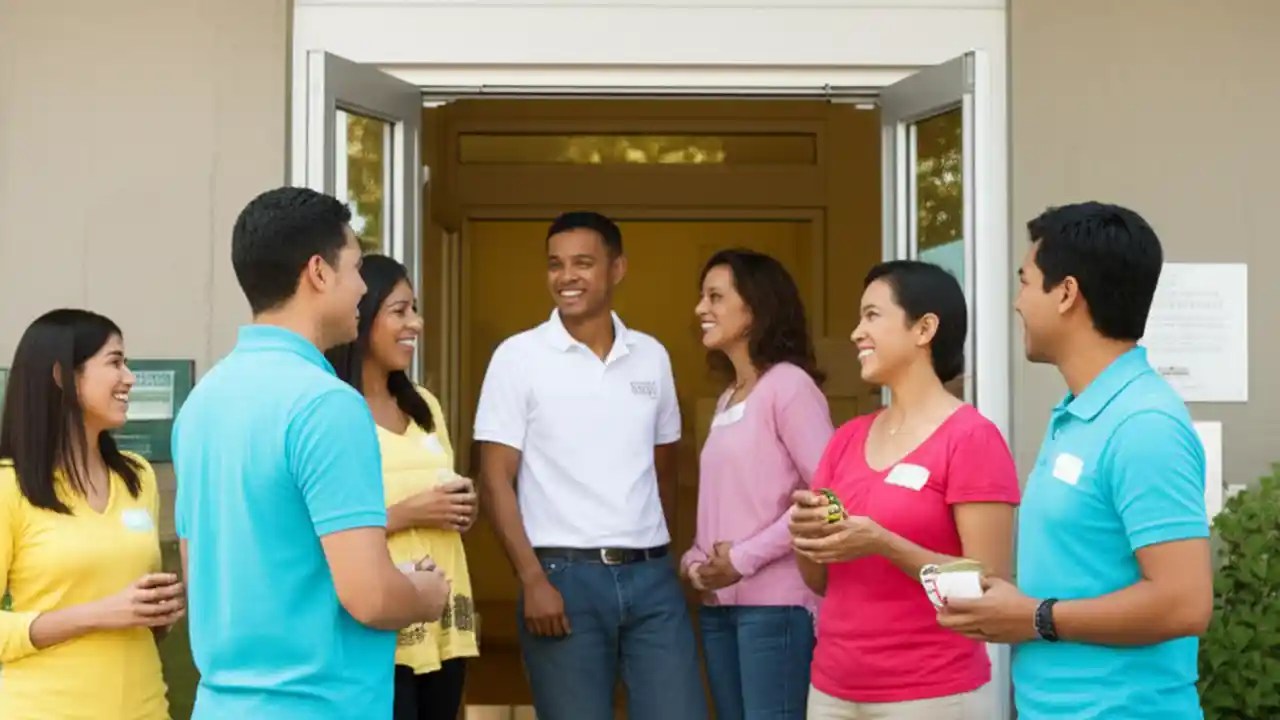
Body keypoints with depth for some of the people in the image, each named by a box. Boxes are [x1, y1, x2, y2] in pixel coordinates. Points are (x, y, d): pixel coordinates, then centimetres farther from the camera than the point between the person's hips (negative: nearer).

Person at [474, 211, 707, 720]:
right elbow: (496, 480, -4)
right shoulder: (518, 357, -1)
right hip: (565, 576, -3)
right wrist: (533, 580, -12)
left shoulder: (652, 356, 10)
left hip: (651, 575, 3)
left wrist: (655, 552, 10)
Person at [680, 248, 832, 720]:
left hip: (776, 603, -8)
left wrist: (746, 558, -14)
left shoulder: (788, 385, -7)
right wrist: (694, 559, 3)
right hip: (719, 604, 8)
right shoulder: (727, 400, 18)